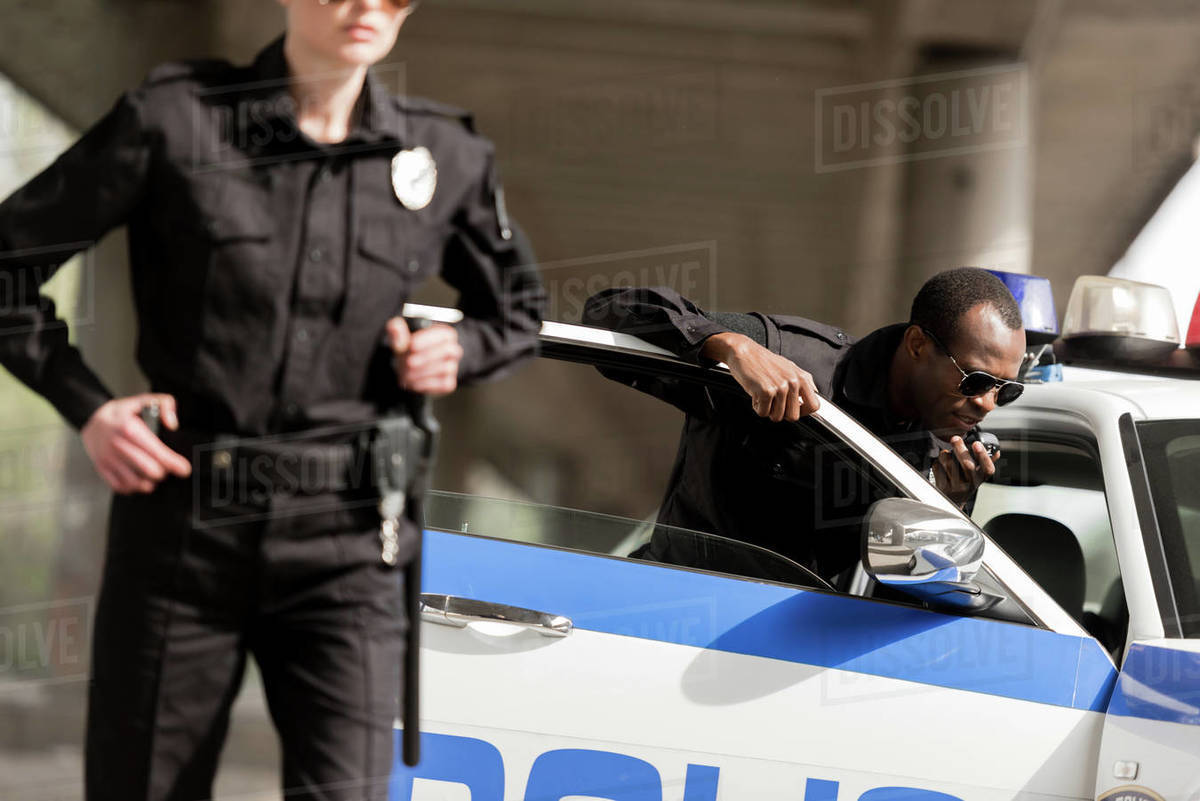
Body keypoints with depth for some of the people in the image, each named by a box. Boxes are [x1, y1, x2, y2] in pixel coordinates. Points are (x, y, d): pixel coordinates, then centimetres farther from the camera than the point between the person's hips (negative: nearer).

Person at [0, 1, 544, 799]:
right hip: (182, 528, -1)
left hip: (343, 543, 1)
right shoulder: (176, 119, -3)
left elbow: (518, 309, 24)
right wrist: (87, 405, -4)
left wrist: (458, 349, 3)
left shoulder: (446, 156, 6)